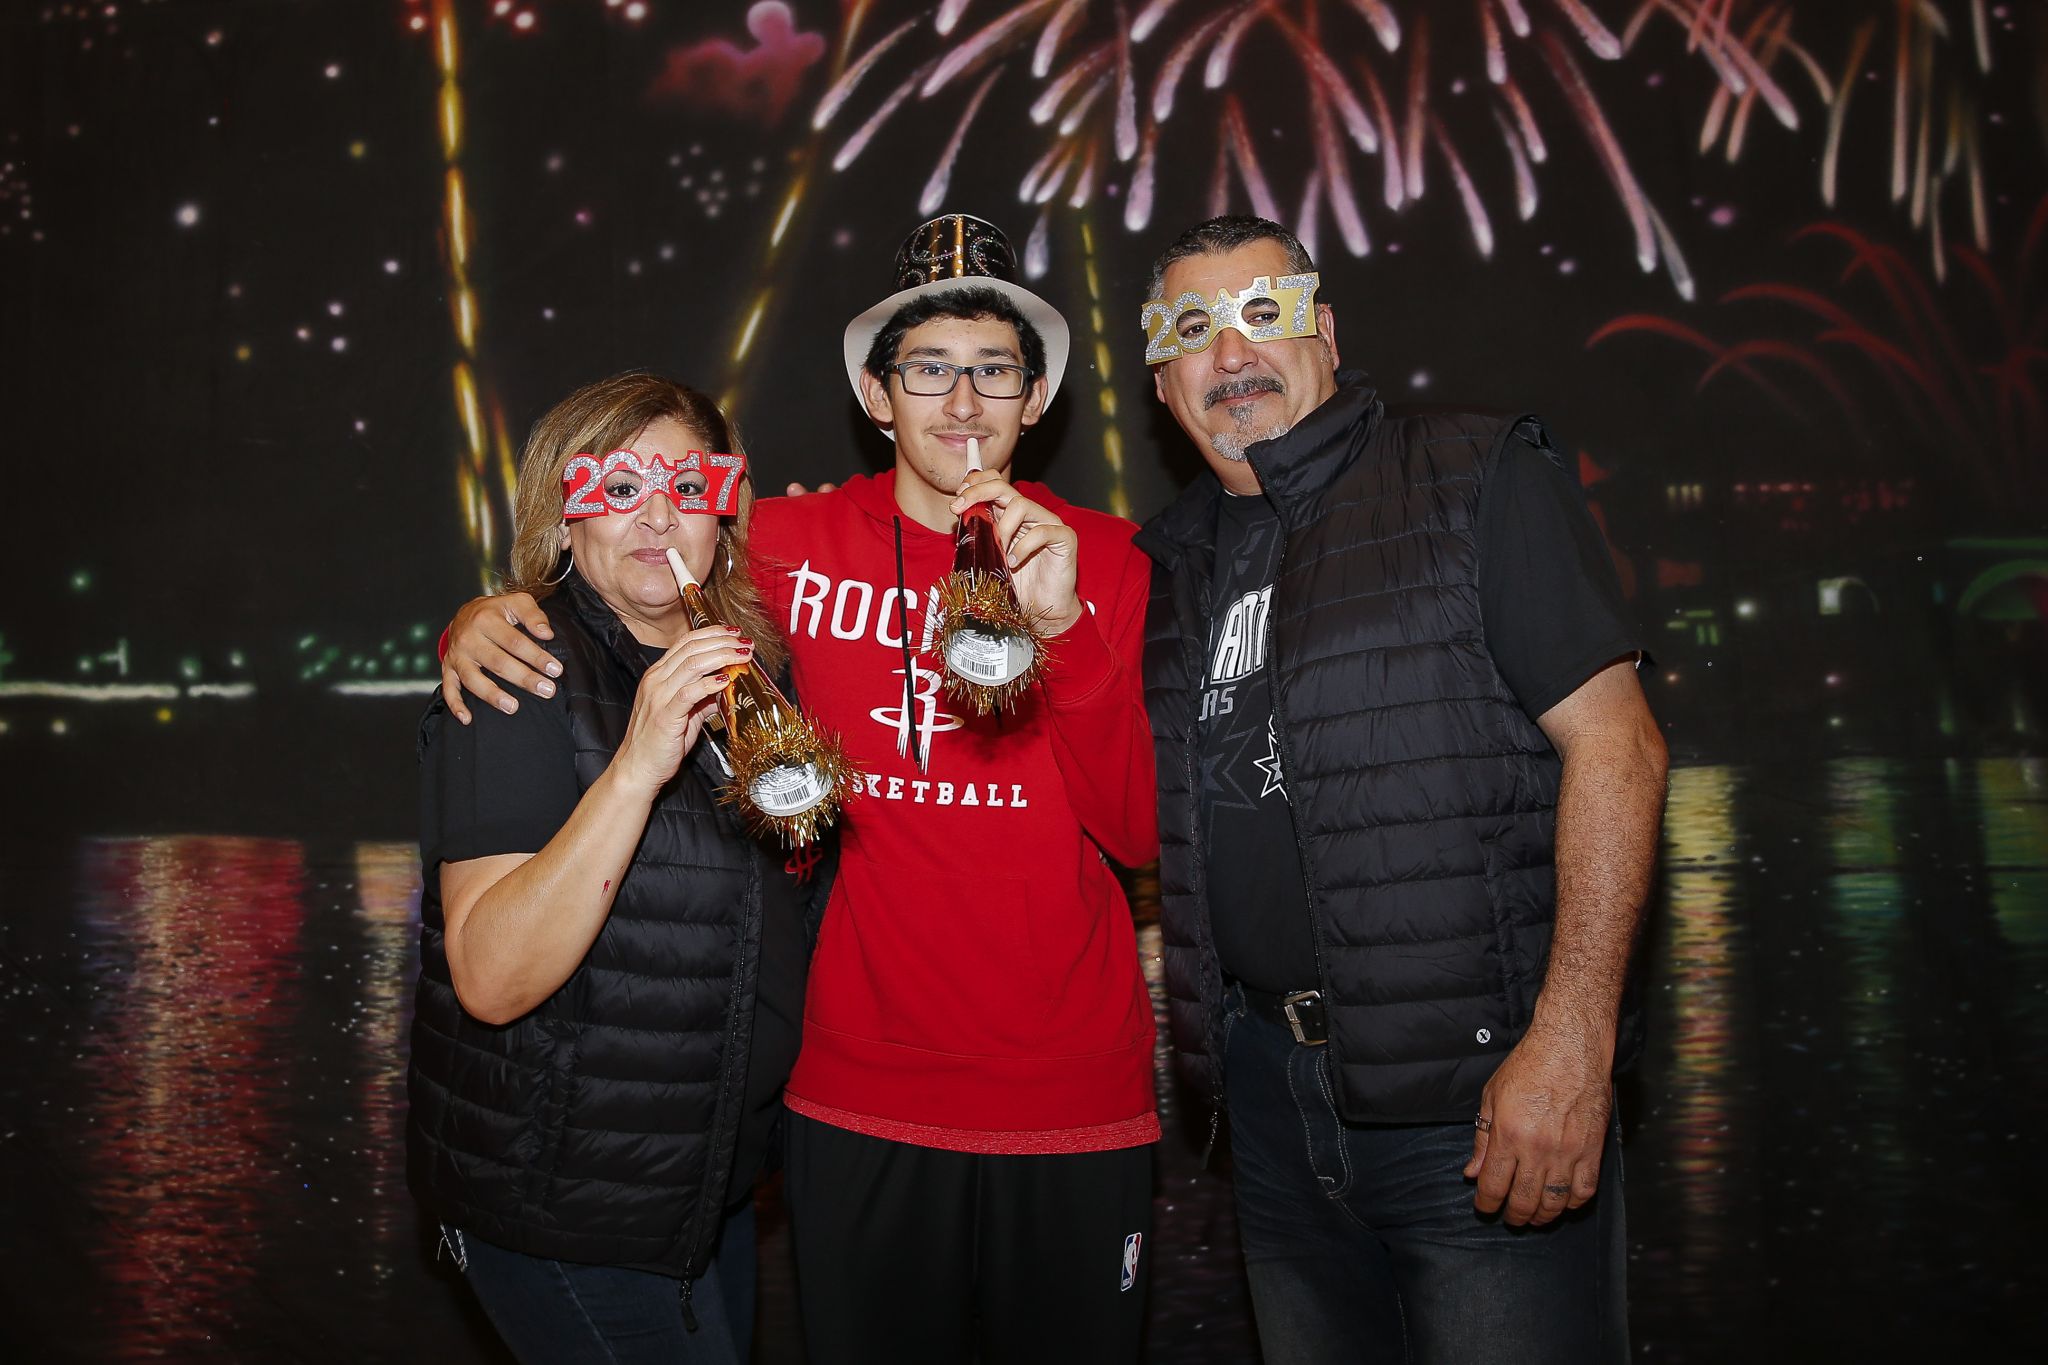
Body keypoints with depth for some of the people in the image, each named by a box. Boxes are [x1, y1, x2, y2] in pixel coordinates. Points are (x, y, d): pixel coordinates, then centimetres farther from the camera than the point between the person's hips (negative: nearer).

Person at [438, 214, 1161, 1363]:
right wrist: (488, 617, -7)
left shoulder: (1103, 559, -2)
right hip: (861, 1102, 0)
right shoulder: (797, 545, -2)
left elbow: (1140, 831, -10)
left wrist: (1063, 622, -22)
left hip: (1078, 1109, 0)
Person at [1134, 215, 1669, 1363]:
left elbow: (1615, 742, -12)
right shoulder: (1170, 563, 12)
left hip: (1479, 1092, -5)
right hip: (1273, 1092, 5)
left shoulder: (1480, 483, -5)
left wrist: (1571, 1041, -19)